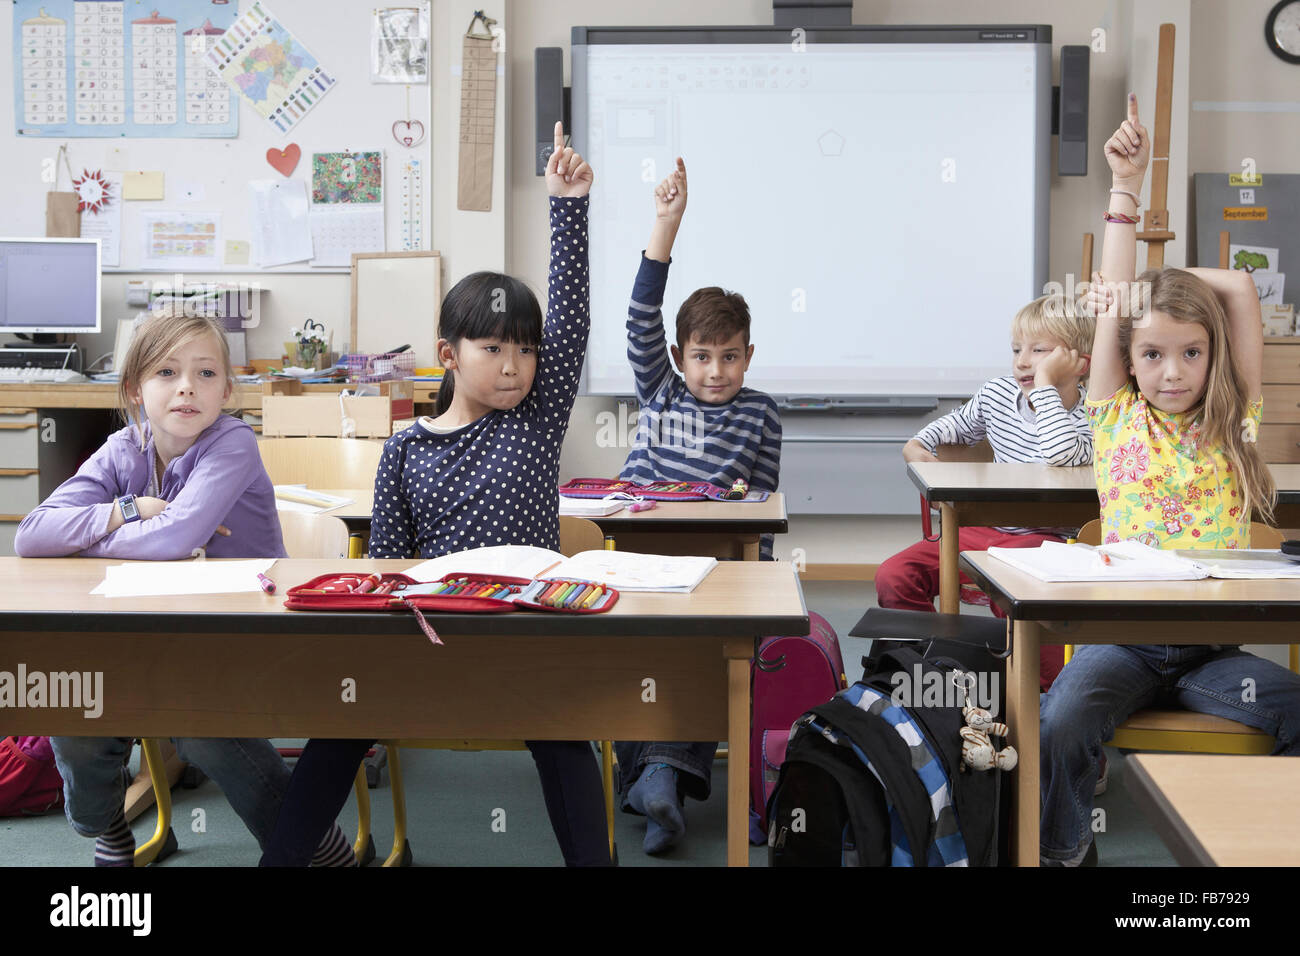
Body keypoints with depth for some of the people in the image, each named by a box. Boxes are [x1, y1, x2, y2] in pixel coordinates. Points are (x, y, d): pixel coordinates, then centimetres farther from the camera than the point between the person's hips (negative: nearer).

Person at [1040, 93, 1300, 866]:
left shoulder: (1232, 425, 7)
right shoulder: (1120, 419, 5)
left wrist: (1157, 282, 8)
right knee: (1060, 727, -27)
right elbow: (1115, 301, 1)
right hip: (1123, 636, -2)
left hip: (1211, 647, 2)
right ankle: (1064, 852, -2)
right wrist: (1127, 186, 3)